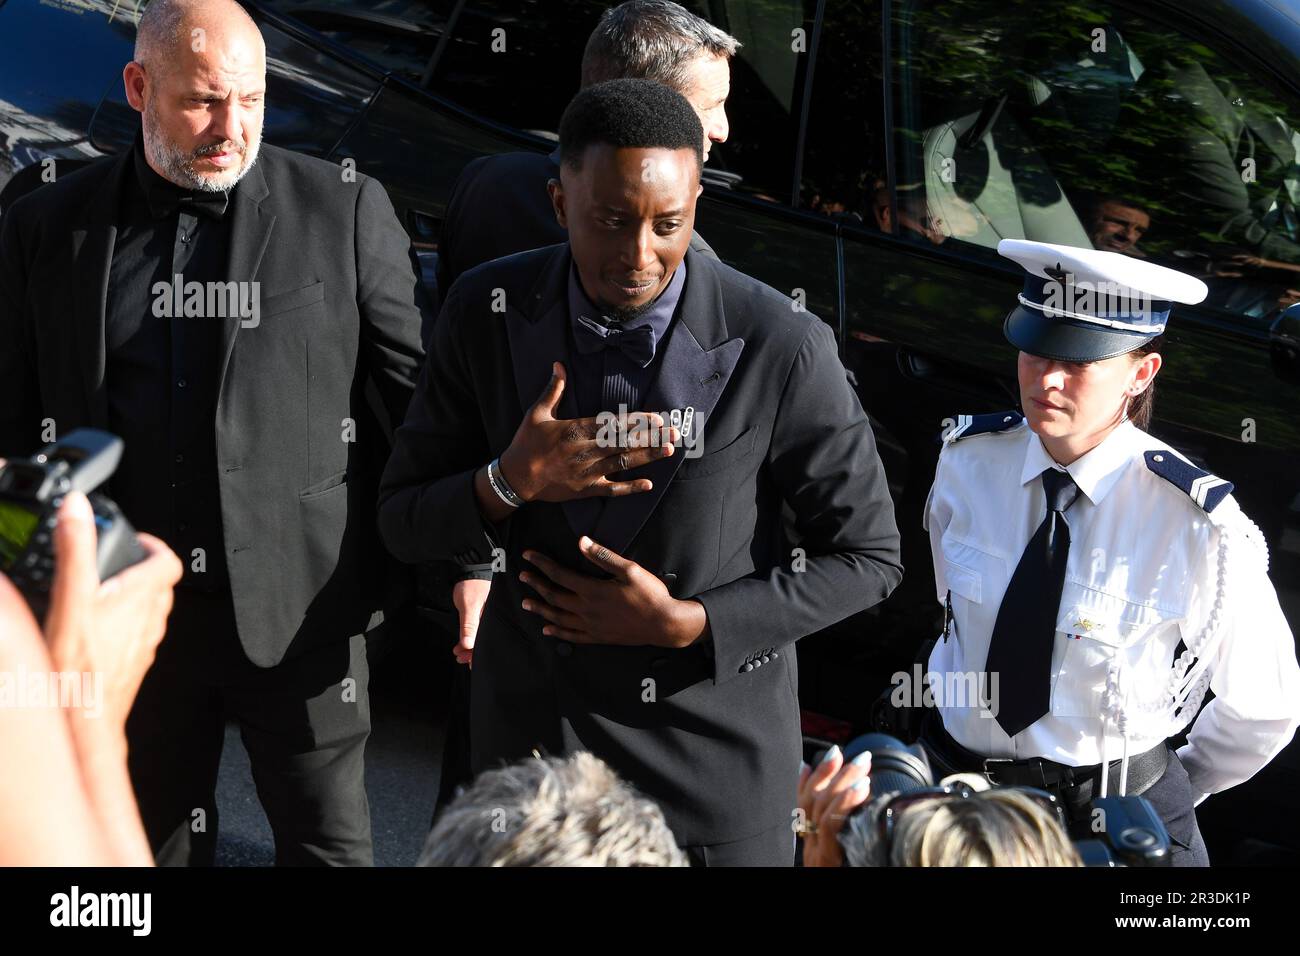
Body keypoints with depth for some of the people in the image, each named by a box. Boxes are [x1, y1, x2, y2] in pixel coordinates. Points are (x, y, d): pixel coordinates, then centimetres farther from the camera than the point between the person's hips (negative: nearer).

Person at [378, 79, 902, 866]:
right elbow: (404, 524, -2)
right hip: (532, 727, 2)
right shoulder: (487, 311, -9)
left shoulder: (780, 346, -18)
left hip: (715, 749, -2)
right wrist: (510, 482, -22)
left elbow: (869, 556, -7)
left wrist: (684, 624, -17)